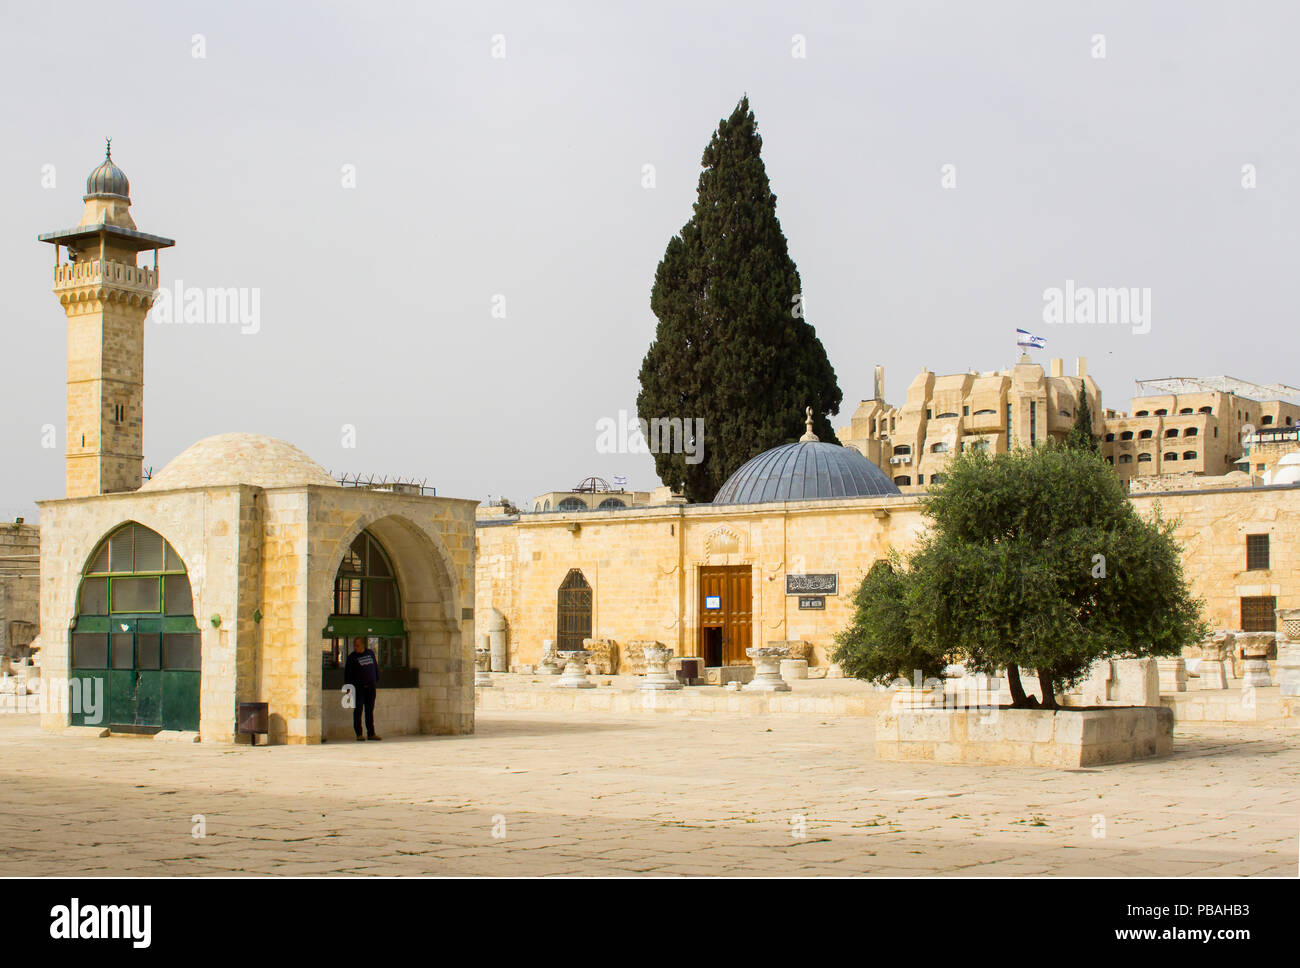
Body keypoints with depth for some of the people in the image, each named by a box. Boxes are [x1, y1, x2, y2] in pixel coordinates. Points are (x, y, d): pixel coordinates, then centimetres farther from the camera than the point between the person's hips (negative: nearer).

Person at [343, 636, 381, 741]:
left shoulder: (370, 653, 8)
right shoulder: (352, 657, -2)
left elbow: (376, 667, 18)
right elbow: (347, 673, -3)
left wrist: (376, 680, 15)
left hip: (370, 687, 4)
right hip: (358, 688, -4)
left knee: (370, 710, 7)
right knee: (358, 710, -4)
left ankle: (371, 733, 11)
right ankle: (359, 734, 0)